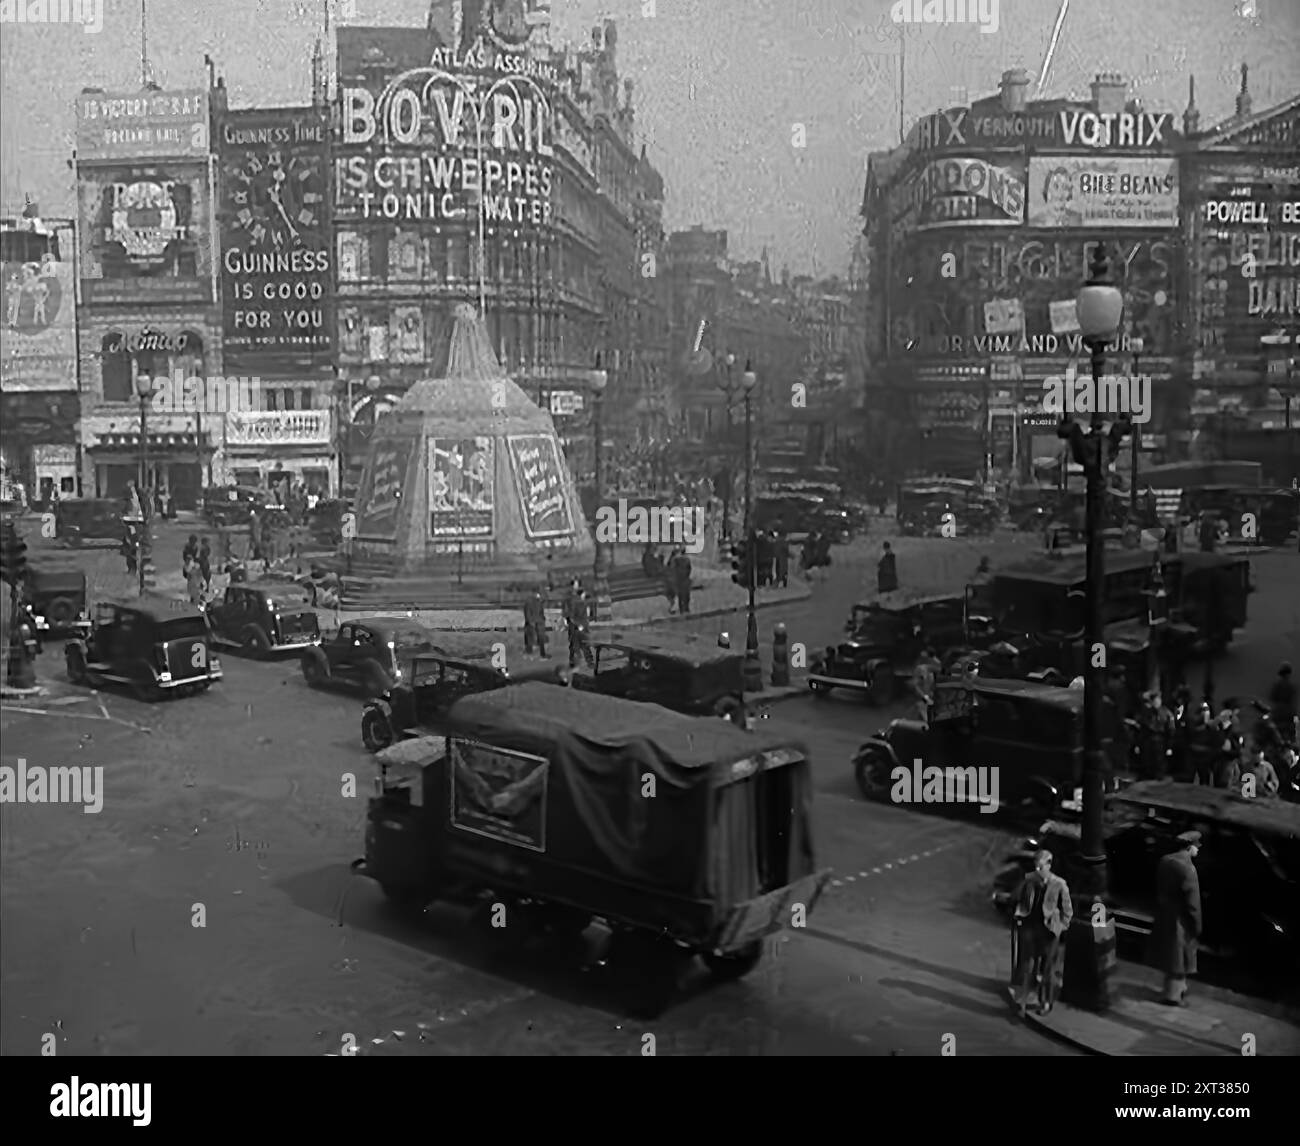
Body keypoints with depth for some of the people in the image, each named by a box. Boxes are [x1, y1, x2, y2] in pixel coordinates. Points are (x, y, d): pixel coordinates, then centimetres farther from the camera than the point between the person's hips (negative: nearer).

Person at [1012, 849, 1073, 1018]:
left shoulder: (1058, 884, -11)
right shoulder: (1029, 880, -2)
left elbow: (1067, 909, -1)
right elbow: (1020, 900, 13)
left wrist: (1062, 926, -4)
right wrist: (1019, 915, 1)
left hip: (1048, 930, -2)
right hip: (1029, 927, 2)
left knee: (1048, 968, 11)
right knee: (1025, 966, 4)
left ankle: (1045, 1002, 27)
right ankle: (1022, 1001, 10)